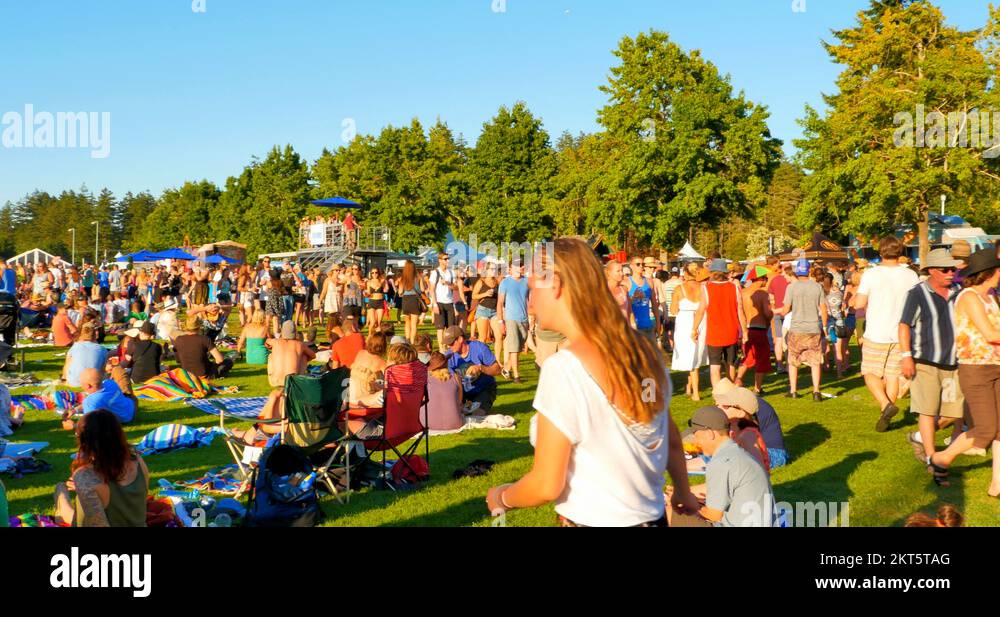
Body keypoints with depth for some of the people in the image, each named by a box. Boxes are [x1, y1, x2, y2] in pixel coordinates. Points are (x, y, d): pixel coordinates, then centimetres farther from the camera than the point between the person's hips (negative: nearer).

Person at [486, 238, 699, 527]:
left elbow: (546, 486, -19)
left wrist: (501, 497, 0)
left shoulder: (563, 369, -22)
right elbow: (671, 437, 9)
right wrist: (683, 490, 25)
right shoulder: (644, 348, -3)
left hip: (592, 520, -6)